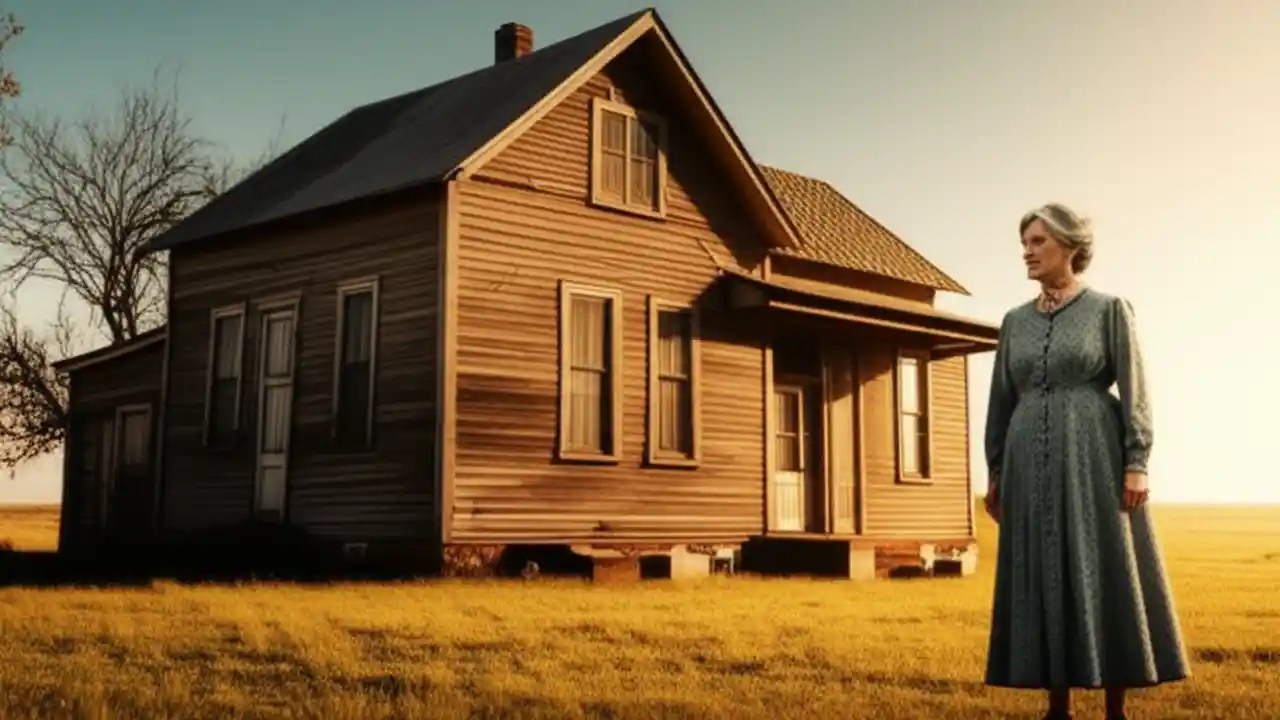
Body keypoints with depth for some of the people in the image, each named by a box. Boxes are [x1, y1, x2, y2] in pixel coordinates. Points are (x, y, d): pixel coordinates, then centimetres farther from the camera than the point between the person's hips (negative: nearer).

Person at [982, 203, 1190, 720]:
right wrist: (995, 472, 10)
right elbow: (1002, 400, 14)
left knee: (1105, 577, -2)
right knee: (1043, 580, 3)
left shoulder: (1109, 310, 1)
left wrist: (1136, 464, -14)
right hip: (1031, 463, 4)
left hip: (1094, 457, -4)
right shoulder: (1015, 321, 12)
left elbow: (1134, 391, -5)